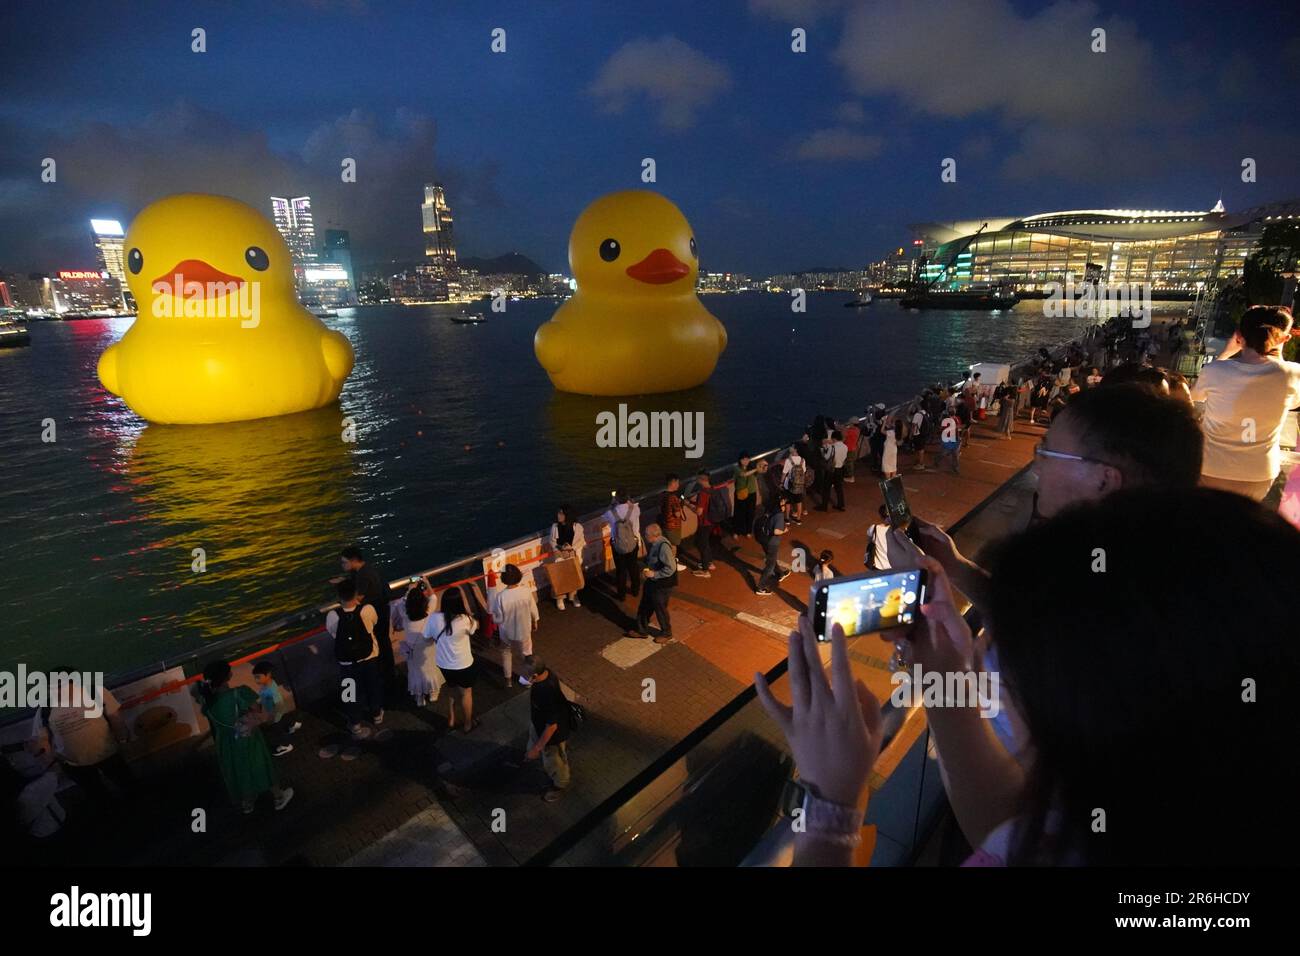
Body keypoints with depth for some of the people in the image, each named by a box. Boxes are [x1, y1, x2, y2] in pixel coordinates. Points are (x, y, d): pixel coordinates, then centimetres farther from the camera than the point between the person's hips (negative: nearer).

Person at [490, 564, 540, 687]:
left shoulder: (500, 596, -30)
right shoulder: (526, 590, -23)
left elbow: (498, 618, -19)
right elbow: (533, 609, -9)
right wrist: (535, 622, 10)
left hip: (507, 632, -1)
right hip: (524, 630, 1)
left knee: (507, 653, 28)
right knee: (527, 653, 26)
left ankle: (508, 679, 42)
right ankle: (527, 678, 42)